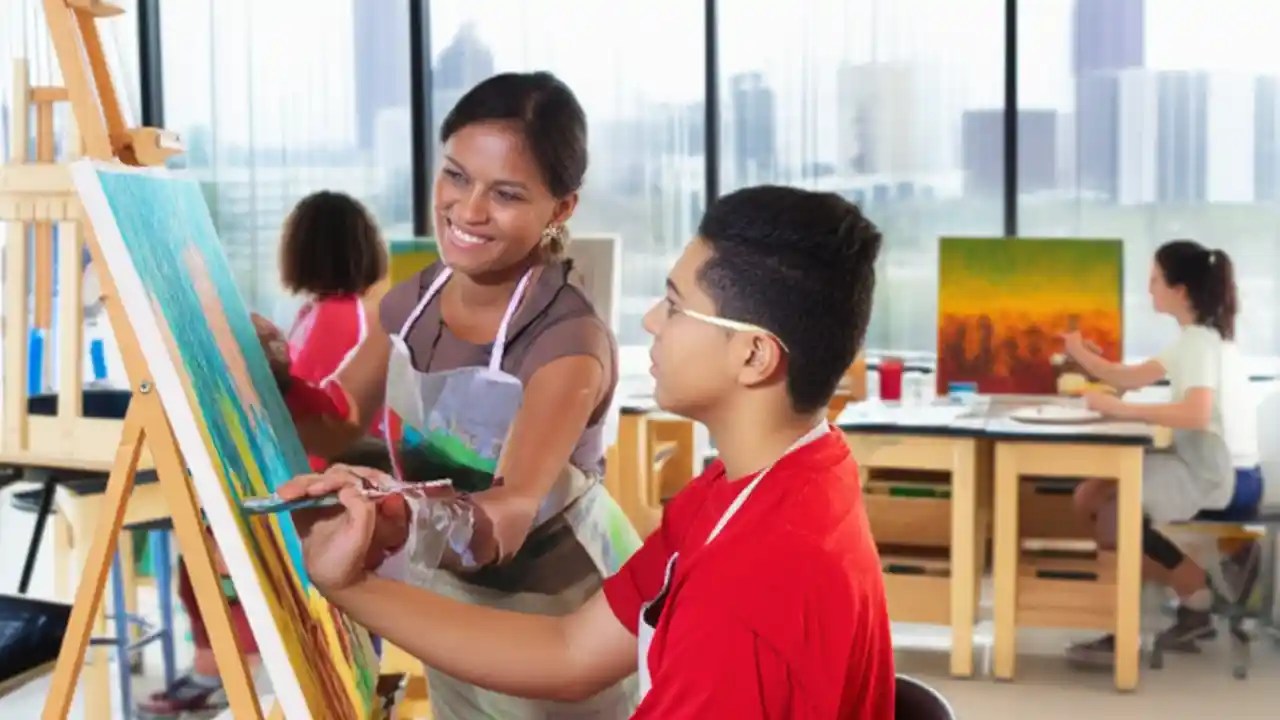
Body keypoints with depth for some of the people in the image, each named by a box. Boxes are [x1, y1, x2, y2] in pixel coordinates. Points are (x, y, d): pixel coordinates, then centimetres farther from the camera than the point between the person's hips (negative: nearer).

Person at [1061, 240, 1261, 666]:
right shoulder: (1196, 338, 13)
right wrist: (1081, 355, 1)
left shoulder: (1201, 341, -17)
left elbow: (1195, 415, -34)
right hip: (1209, 467, 10)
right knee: (1091, 496, 8)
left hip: (1219, 474, -10)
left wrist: (1124, 411, -30)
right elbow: (1131, 379, 12)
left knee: (1107, 507, -14)